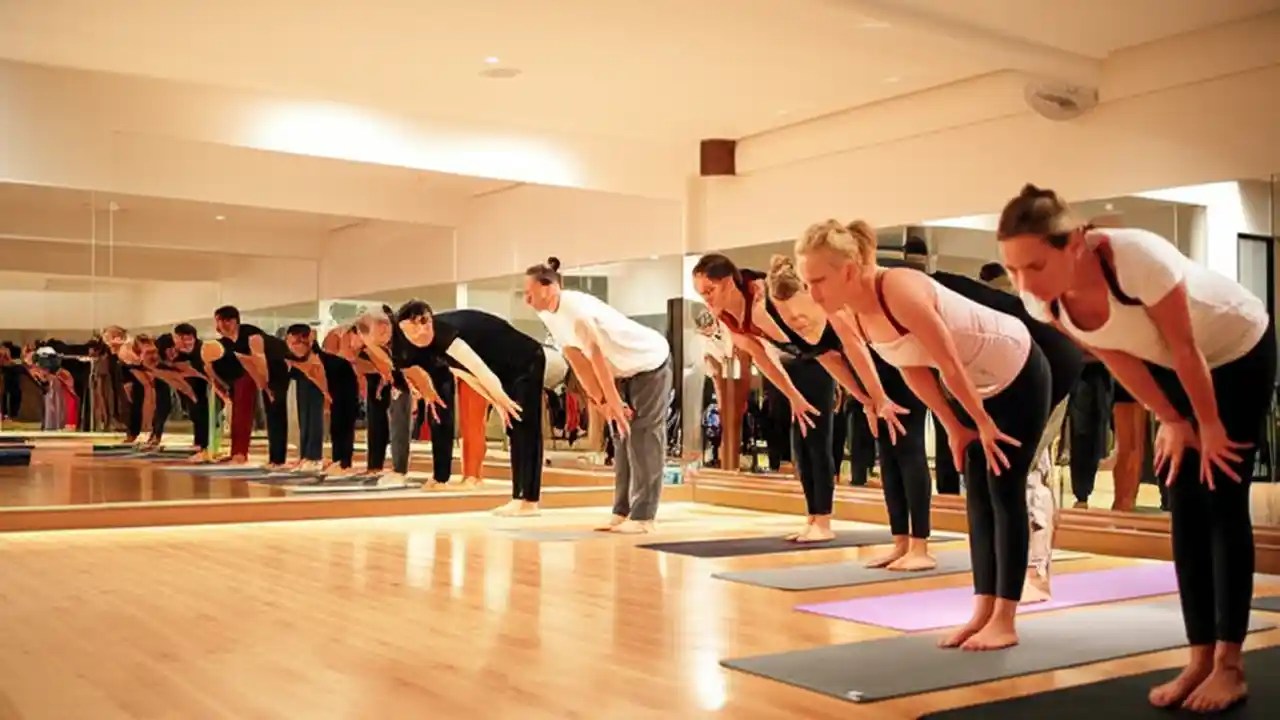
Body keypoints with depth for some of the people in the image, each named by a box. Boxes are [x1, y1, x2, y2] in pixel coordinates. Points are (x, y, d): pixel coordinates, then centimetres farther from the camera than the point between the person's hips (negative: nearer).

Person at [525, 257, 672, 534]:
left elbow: (597, 358, -27)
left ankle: (642, 516, -10)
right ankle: (622, 511, 11)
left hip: (650, 362, -8)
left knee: (643, 436, -10)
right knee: (622, 436, 7)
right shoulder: (547, 314, -7)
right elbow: (576, 358, -6)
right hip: (623, 371, 8)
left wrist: (613, 402, -20)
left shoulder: (577, 308, -32)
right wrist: (602, 401, -7)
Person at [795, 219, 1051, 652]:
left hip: (1018, 375, -7)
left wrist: (985, 424, -18)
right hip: (975, 386, 8)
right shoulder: (854, 316, -10)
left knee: (1005, 491, -6)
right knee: (978, 496, 5)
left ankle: (1005, 622, -1)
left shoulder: (901, 291, -35)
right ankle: (983, 612, 10)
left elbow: (950, 364, -28)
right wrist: (955, 428, 2)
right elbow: (914, 372, -1)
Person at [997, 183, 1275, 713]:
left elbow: (1186, 347, -28)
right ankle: (1200, 660, 7)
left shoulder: (1136, 256, -42)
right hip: (1173, 367, 5)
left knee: (1223, 503, -6)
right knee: (1185, 509, 1)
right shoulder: (1042, 299, -25)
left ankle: (1230, 664, 2)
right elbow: (1116, 357, -9)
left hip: (1241, 350, -5)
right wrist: (1171, 421, -5)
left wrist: (1210, 425, -15)